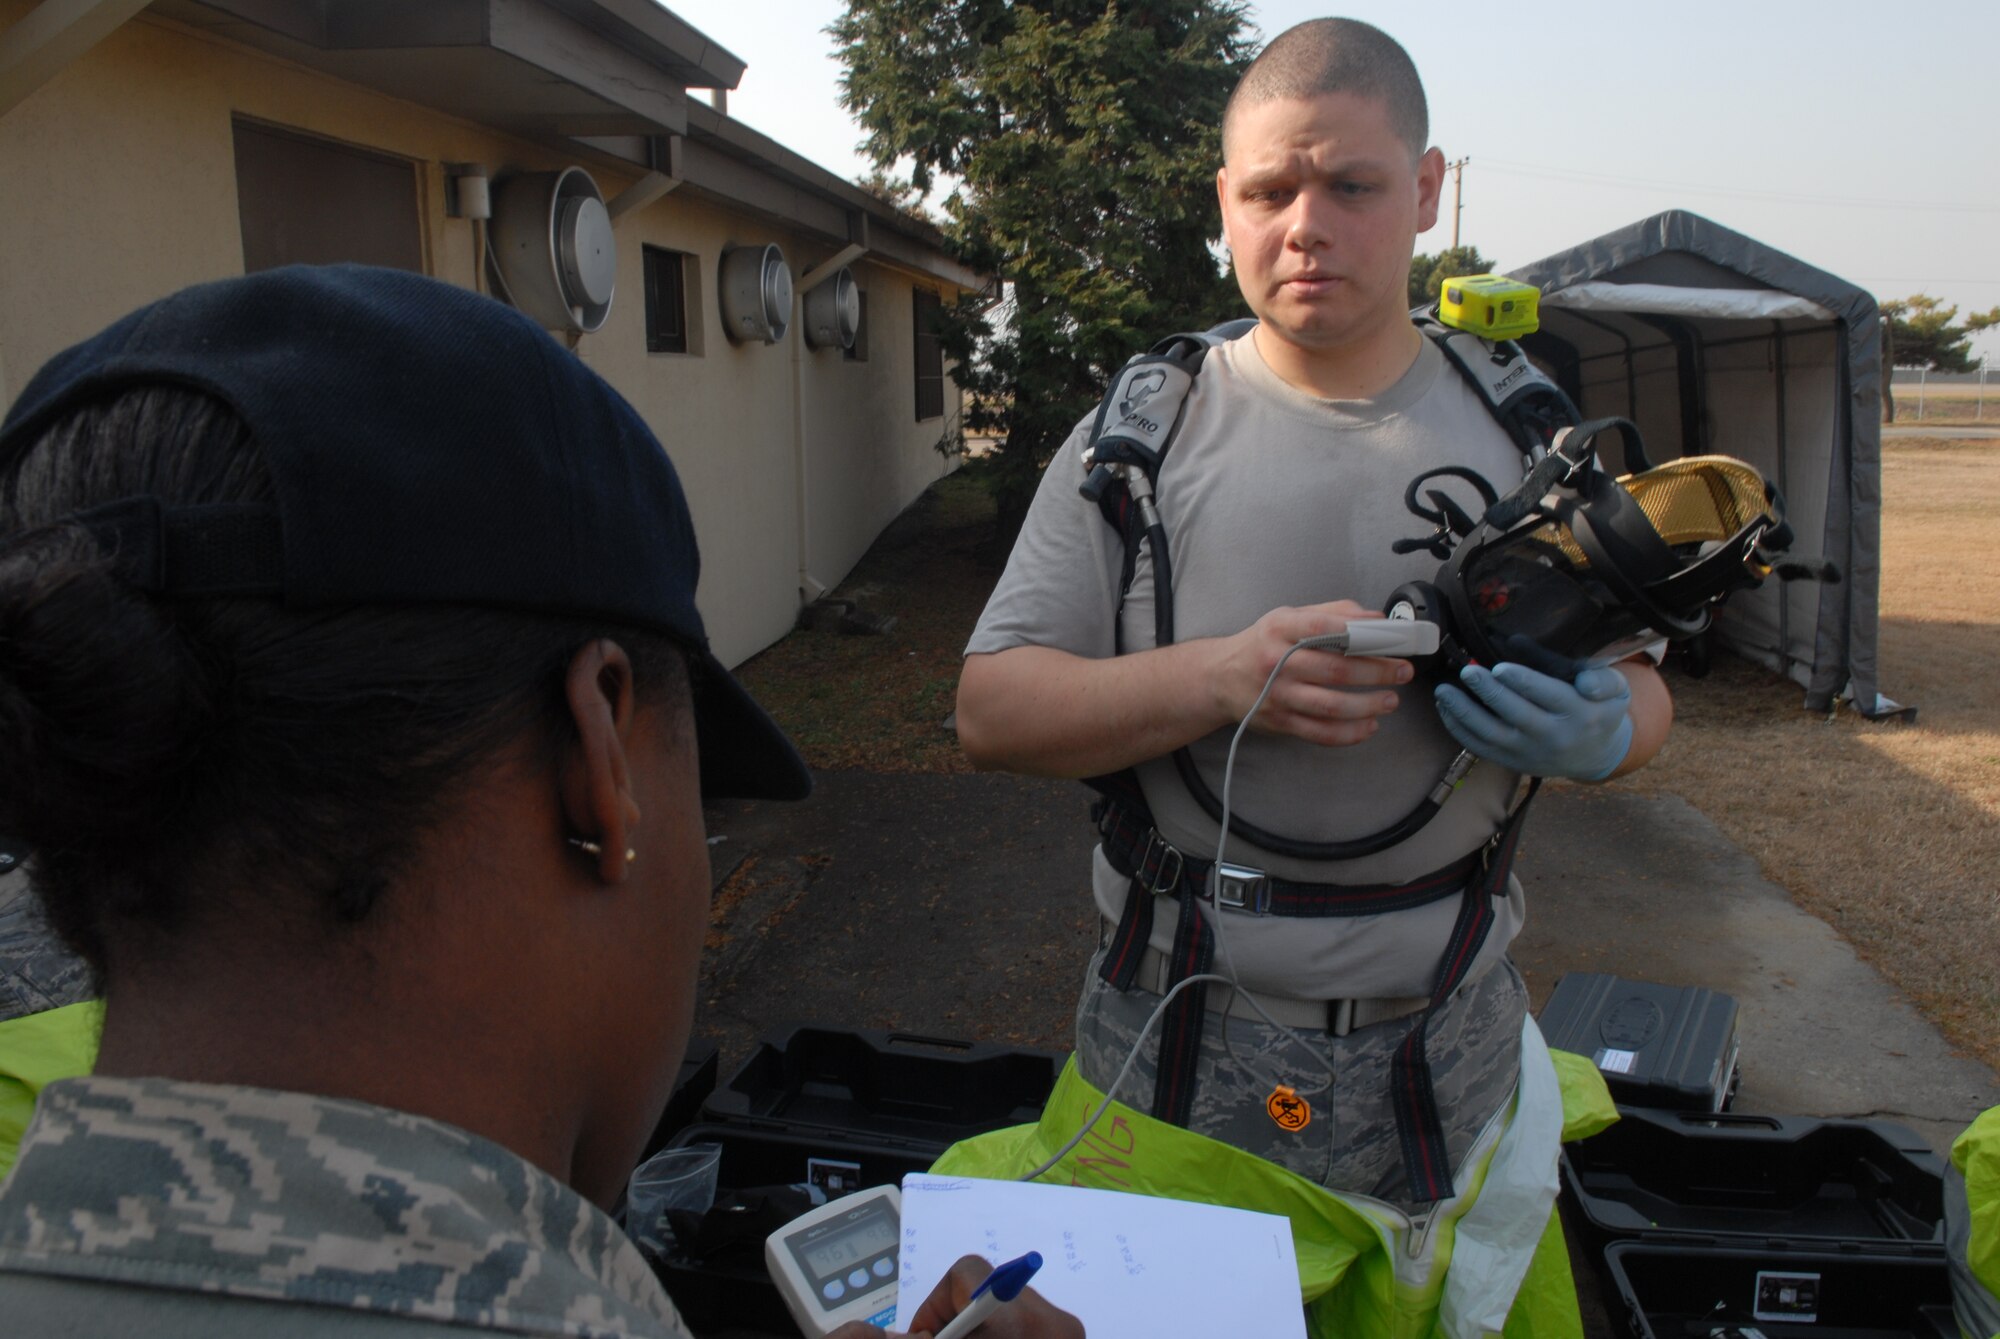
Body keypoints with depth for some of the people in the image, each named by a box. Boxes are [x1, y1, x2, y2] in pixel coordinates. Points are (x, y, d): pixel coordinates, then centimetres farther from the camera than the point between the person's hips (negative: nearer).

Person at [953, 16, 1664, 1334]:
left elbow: (1641, 685, 11)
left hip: (1450, 1052, 2)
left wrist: (1602, 729, -14)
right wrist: (1224, 675, -24)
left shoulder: (1522, 431, 4)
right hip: (1185, 1046, -1)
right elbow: (993, 709, -8)